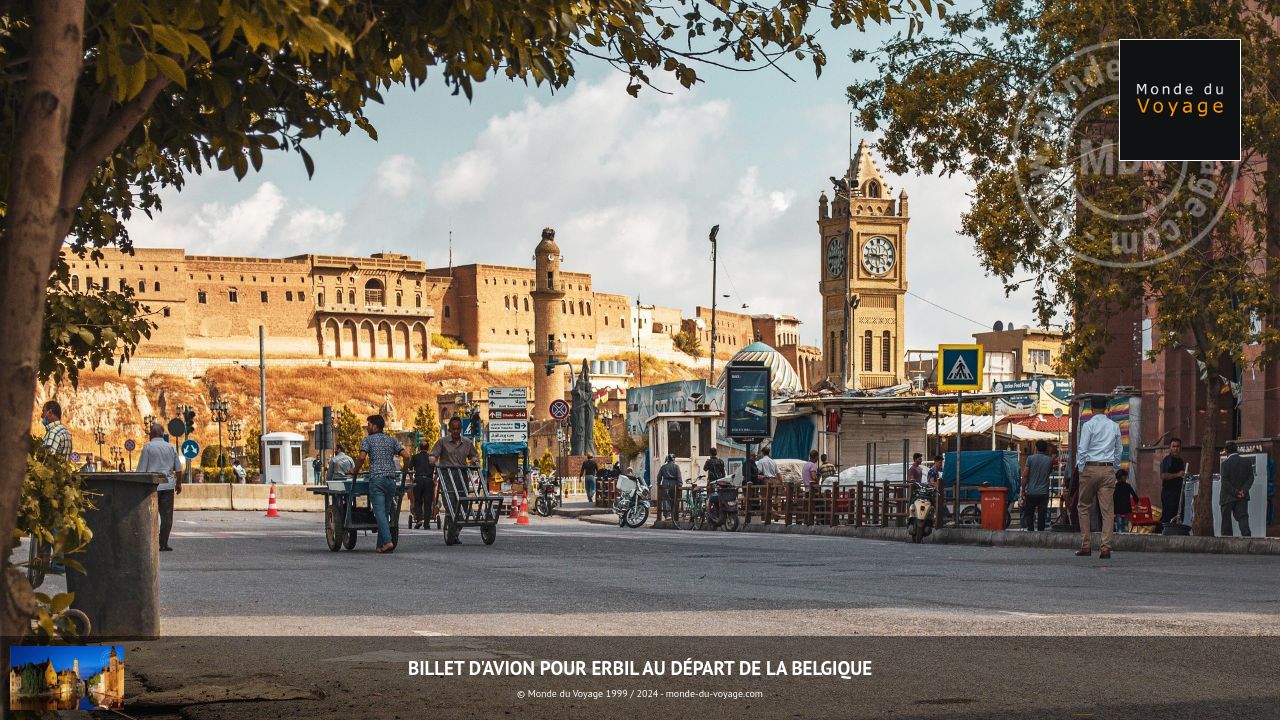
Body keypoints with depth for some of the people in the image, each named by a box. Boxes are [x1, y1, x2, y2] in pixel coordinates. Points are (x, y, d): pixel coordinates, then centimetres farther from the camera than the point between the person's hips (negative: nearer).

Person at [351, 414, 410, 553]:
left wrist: (355, 471, 4)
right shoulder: (392, 440, 16)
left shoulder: (367, 440, 4)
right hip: (391, 479, 4)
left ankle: (387, 541, -25)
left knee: (379, 511, -10)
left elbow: (361, 457, -11)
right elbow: (406, 455, 6)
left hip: (376, 479, -4)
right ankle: (380, 545, 7)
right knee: (385, 511, 9)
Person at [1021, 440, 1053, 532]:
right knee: (1042, 516, 7)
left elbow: (1025, 476, -8)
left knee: (1028, 514, 8)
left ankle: (1030, 530, -9)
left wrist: (1023, 491, 0)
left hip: (1031, 493, -2)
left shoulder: (1031, 458, -5)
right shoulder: (1049, 460, 1)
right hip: (1044, 493, 2)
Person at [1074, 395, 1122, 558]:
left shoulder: (1088, 425, -5)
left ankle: (1086, 546, 5)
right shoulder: (1114, 426, 8)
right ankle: (1106, 548, -7)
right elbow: (1118, 450, 12)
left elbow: (1082, 449, -8)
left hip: (1090, 468, -3)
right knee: (1107, 509, 0)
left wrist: (1080, 469, 1)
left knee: (1084, 507, 9)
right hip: (1108, 469, 3)